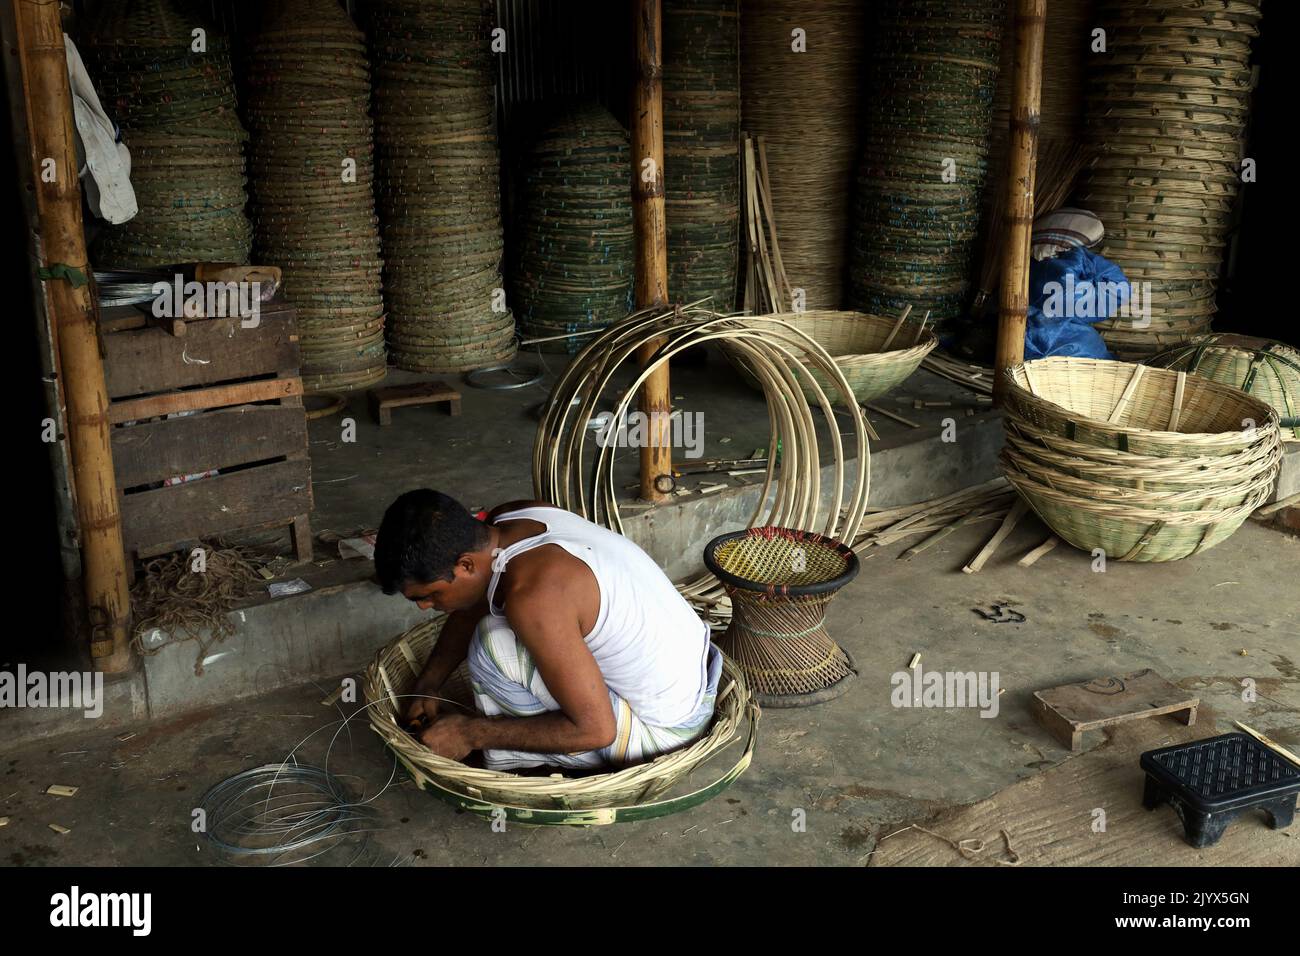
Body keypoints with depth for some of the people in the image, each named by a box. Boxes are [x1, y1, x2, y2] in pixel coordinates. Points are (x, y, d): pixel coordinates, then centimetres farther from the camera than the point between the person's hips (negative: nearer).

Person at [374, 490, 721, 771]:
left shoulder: (532, 595, -32)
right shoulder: (507, 519, -6)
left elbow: (595, 729, -26)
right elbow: (472, 609, 15)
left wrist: (471, 734, -19)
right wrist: (426, 688, 8)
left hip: (664, 728, -9)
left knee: (493, 647, -21)